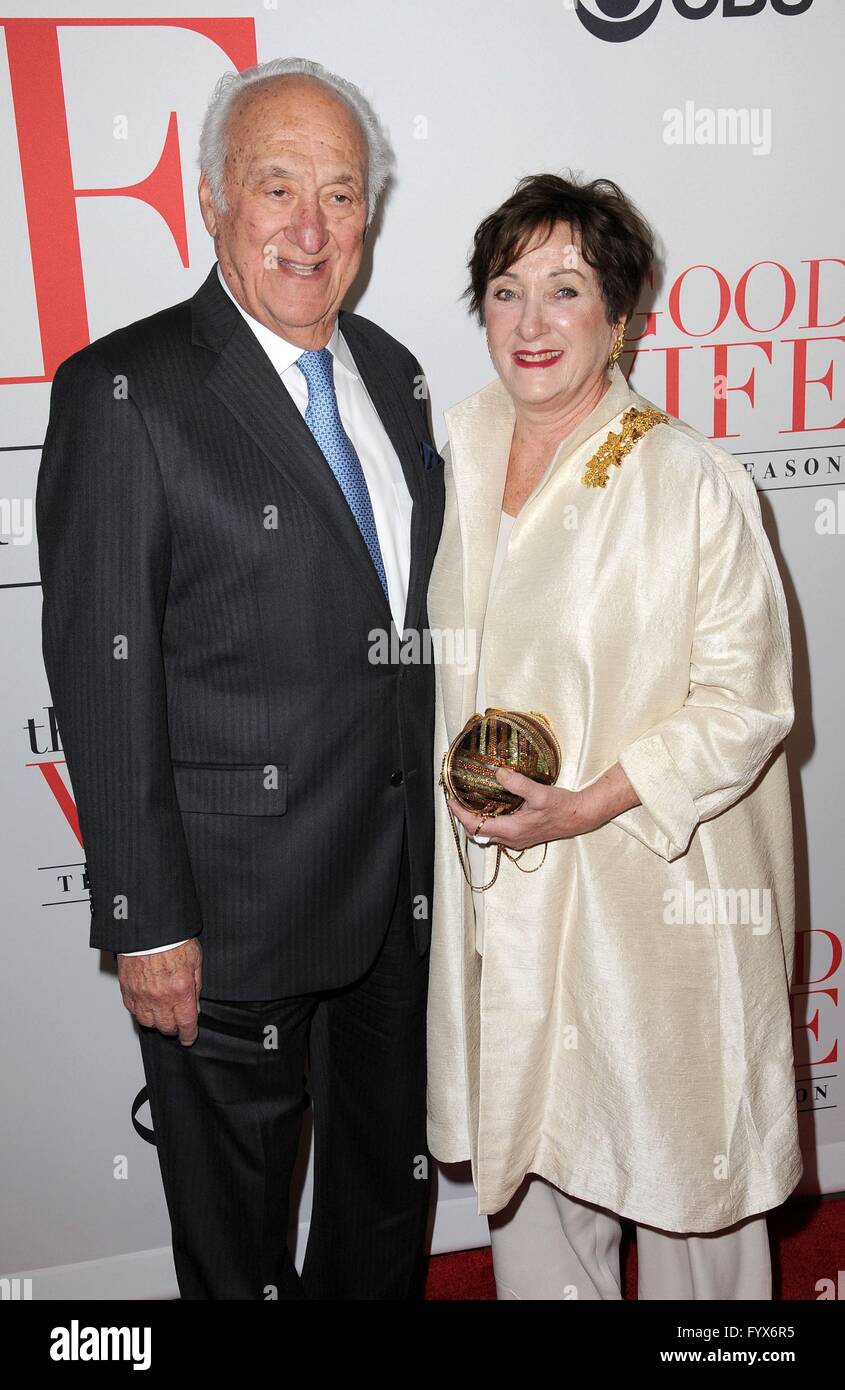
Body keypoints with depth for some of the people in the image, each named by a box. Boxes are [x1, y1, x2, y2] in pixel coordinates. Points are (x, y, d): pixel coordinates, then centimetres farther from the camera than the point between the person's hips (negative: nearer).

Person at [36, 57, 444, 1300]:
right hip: (235, 906, -6)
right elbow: (104, 677, -16)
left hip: (401, 884, 6)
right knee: (235, 1228, 17)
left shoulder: (393, 372, 7)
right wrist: (147, 921, -16)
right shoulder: (122, 393, -14)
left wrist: (437, 836, 11)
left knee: (391, 1179, 26)